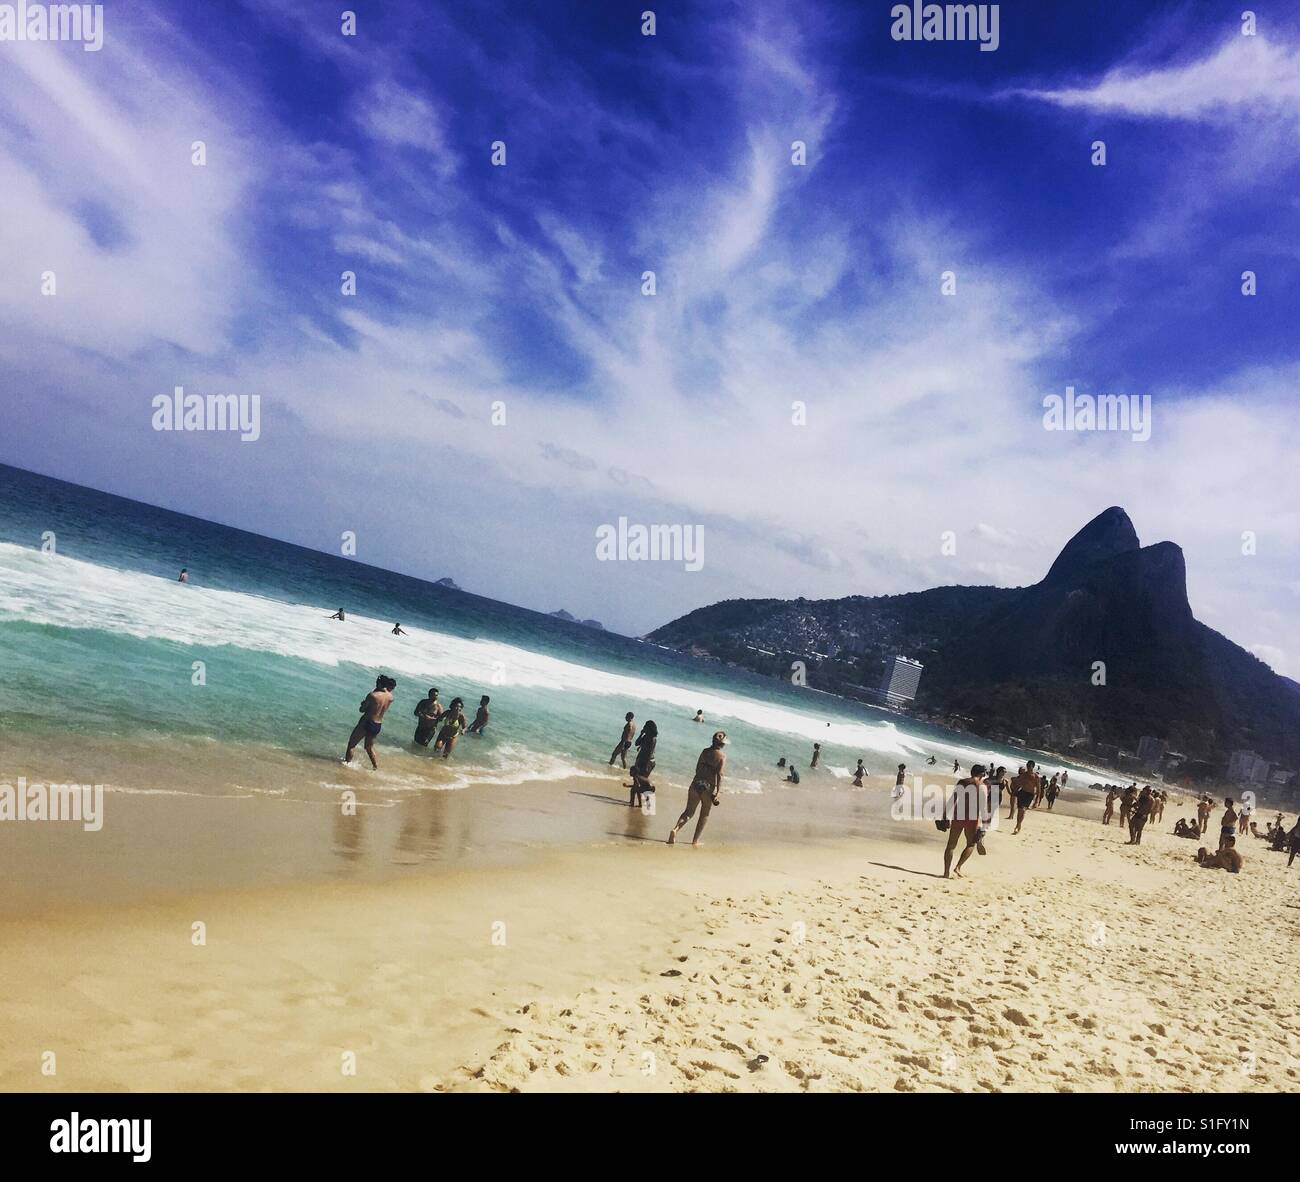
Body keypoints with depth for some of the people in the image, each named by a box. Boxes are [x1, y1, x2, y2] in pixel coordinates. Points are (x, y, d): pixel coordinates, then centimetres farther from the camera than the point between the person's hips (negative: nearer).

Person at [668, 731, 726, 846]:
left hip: (696, 783, 3)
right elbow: (719, 775, -14)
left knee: (689, 811, 11)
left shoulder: (705, 751, 6)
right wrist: (718, 792, -13)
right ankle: (695, 840, 18)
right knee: (704, 815, 14)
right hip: (708, 787, -3)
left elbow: (697, 768, 12)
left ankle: (675, 829, -14)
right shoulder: (722, 757, -7)